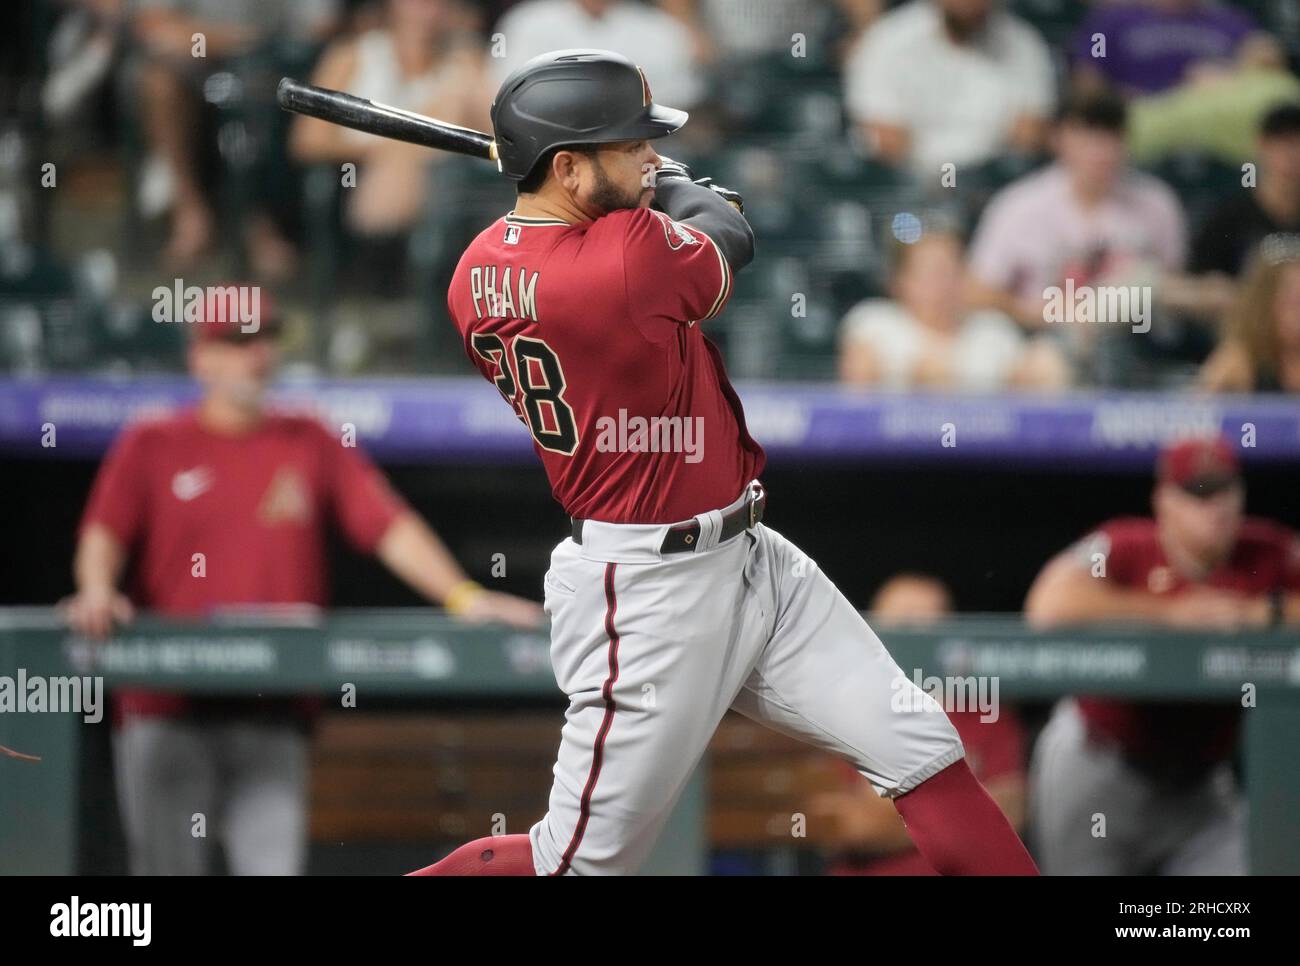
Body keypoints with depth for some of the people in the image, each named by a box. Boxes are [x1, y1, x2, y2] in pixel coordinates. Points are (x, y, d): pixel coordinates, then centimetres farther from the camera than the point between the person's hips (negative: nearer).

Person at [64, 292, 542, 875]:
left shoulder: (311, 445, 13)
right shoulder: (150, 446, 8)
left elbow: (390, 525, 5)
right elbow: (104, 531, -3)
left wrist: (461, 597, -8)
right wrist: (96, 591, -25)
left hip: (273, 719, 1)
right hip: (164, 712, -1)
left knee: (274, 864, -7)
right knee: (167, 867, 0)